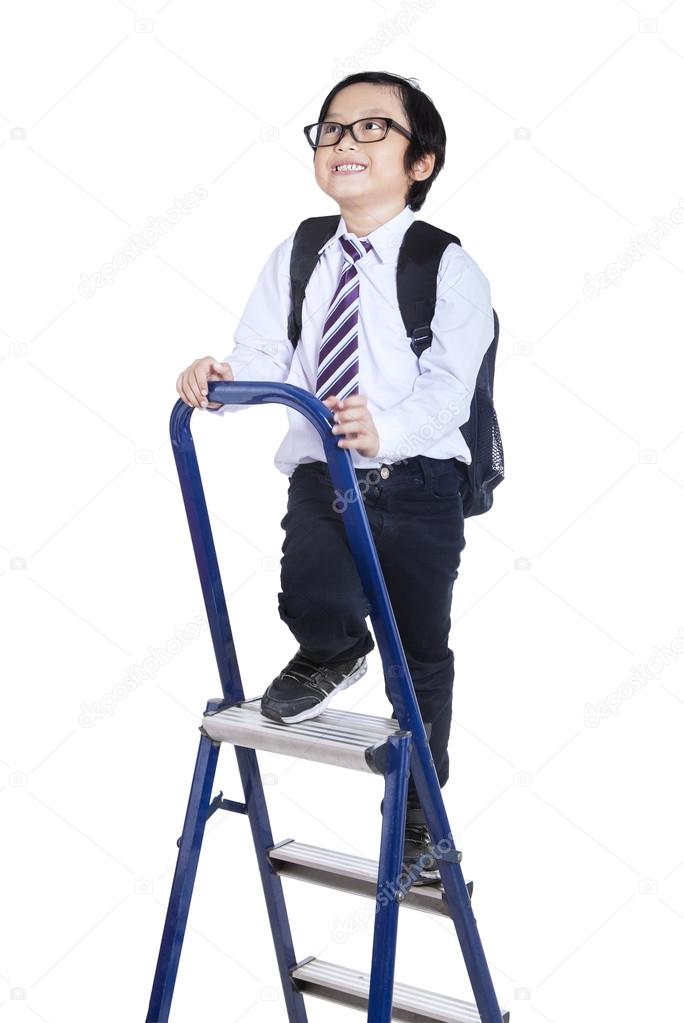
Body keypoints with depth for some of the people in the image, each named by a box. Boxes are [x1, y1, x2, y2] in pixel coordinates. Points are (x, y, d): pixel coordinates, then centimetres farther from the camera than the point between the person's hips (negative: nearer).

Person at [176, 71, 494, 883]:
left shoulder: (448, 267, -5)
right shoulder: (293, 258, 8)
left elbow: (447, 384, -17)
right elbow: (263, 358, 1)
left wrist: (386, 427, -37)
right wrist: (223, 379, -22)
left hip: (417, 484, -2)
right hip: (320, 479, 2)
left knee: (421, 658, 11)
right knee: (311, 599, -26)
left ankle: (417, 818, 34)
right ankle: (333, 653, 14)